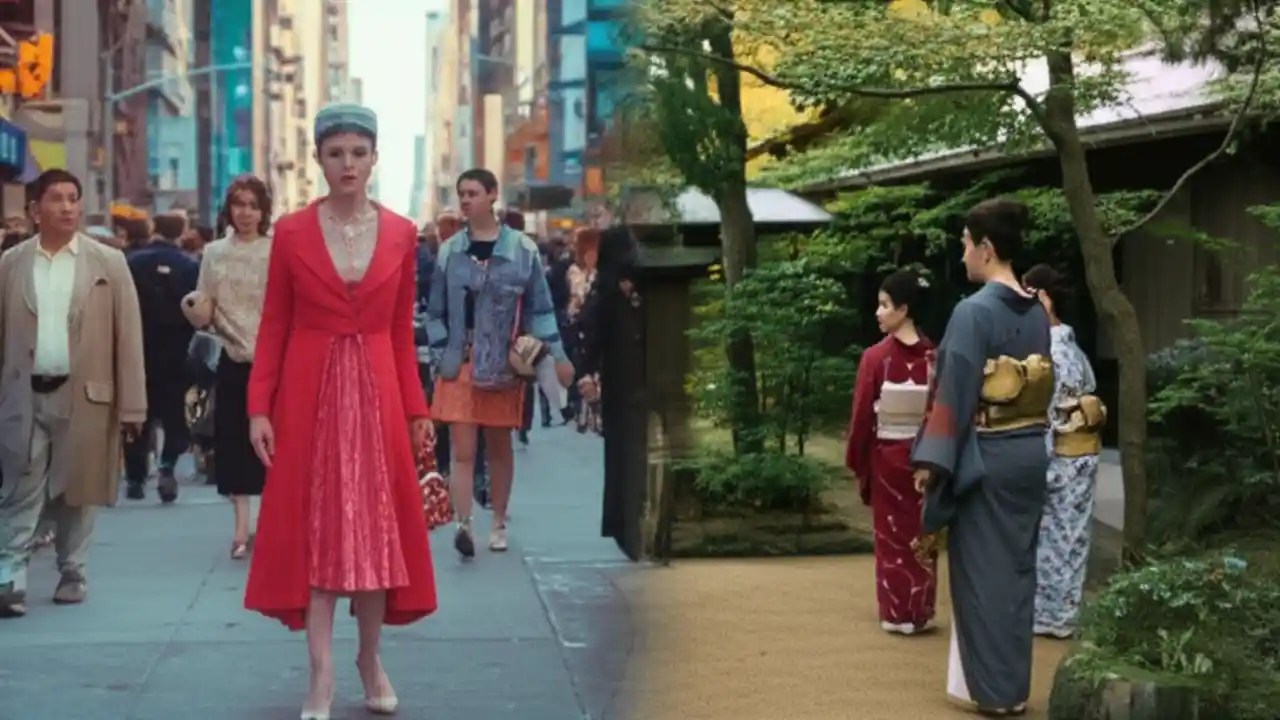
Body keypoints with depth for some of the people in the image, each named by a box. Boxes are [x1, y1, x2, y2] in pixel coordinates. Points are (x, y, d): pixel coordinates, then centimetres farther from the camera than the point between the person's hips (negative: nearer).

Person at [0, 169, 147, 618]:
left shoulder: (108, 263, 1)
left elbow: (128, 335, 0)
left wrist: (131, 405, -3)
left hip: (84, 395, 0)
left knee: (77, 492, 8)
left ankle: (72, 574, 22)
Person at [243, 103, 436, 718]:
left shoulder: (401, 234, 3)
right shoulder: (291, 232, -1)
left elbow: (402, 331, 6)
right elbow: (273, 326, 0)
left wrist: (417, 408, 3)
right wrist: (259, 407, -7)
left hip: (377, 392, 2)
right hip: (309, 392, -1)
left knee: (377, 527, 6)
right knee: (316, 528, 0)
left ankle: (371, 657, 23)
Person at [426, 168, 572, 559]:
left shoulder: (522, 249, 0)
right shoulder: (449, 251, 4)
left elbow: (540, 307, 2)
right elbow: (436, 311, 9)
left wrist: (557, 355, -2)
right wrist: (443, 355, 0)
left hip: (503, 364, 0)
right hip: (460, 365, 1)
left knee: (499, 448, 10)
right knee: (463, 450, -8)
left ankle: (499, 524, 22)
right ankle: (464, 525, -16)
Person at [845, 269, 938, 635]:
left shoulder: (876, 357, -14)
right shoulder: (933, 356, -4)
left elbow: (862, 415, -11)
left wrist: (856, 461, 1)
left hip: (888, 455, -3)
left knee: (892, 535, 8)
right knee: (922, 533, 12)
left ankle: (897, 614, 11)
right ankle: (921, 612, 17)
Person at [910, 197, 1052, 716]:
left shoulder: (974, 311, -15)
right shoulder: (1037, 313, 8)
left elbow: (956, 392, -17)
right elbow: (1041, 387, 13)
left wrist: (933, 460, -14)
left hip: (986, 456, -7)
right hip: (1031, 452, 7)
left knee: (982, 571, 2)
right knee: (1017, 568, 12)